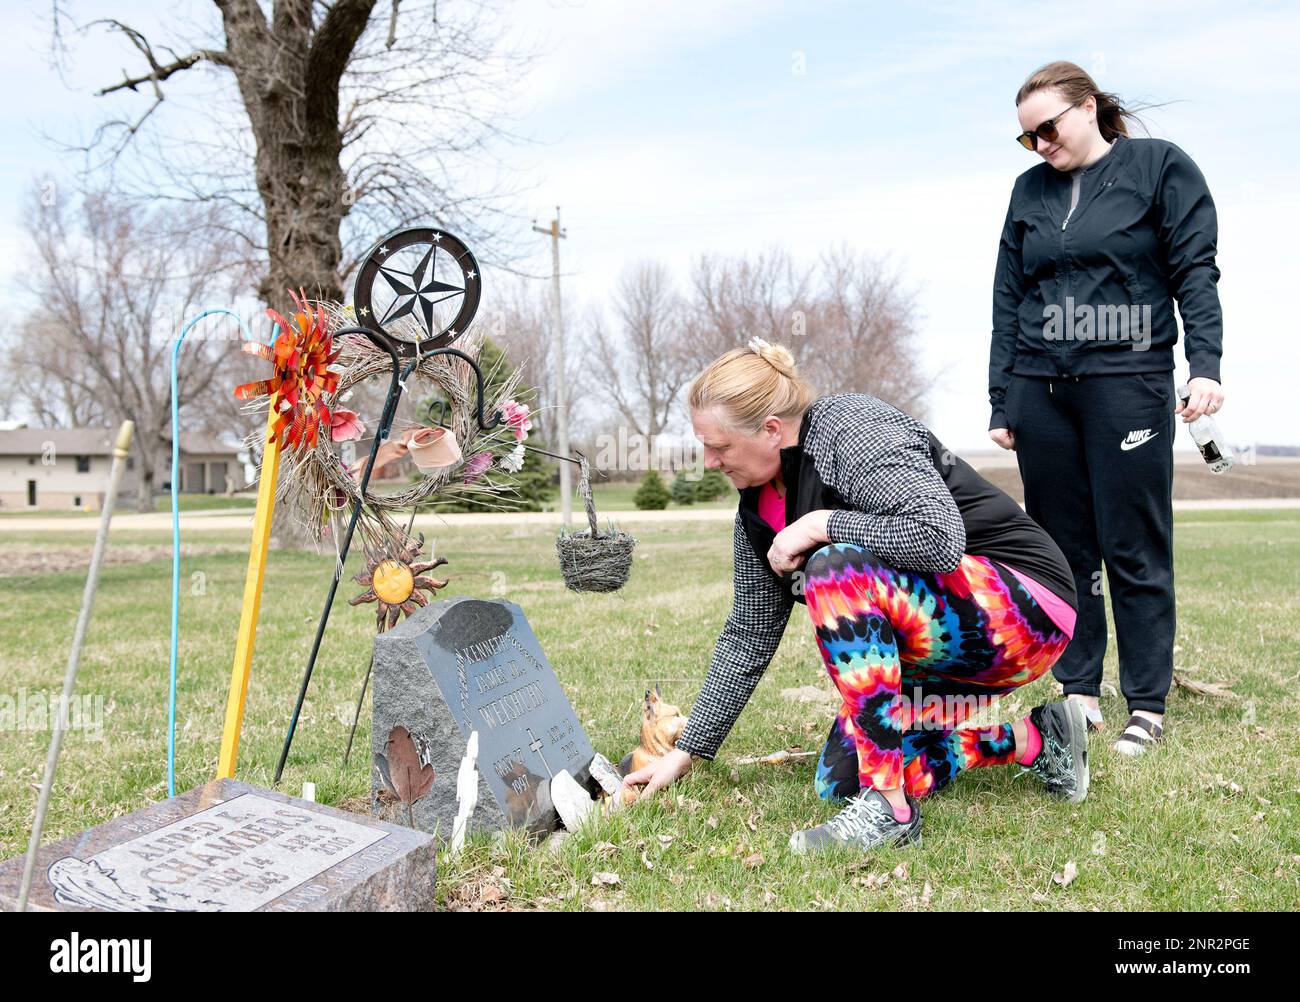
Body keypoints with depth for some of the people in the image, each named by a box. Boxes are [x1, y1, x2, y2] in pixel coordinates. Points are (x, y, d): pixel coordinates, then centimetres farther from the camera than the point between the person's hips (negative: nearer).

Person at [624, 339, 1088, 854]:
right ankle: (1031, 740, 12)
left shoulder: (852, 431, -23)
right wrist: (685, 753, 8)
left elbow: (940, 538, -36)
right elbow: (749, 635, 7)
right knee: (838, 780, 2)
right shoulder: (758, 507, 2)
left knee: (836, 570, -33)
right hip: (943, 649, 9)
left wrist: (820, 524, -27)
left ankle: (889, 810, -28)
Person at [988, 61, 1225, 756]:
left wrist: (1205, 366, -12)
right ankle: (1079, 691, 15)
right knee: (1062, 548, 5)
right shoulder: (1029, 189, 15)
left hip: (1128, 380, -4)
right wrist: (1002, 403, 9)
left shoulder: (1160, 165, 5)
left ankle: (1147, 706, 7)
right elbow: (1008, 300, 14)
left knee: (1134, 549, -3)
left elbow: (1195, 271, 0)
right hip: (1039, 387, 4)